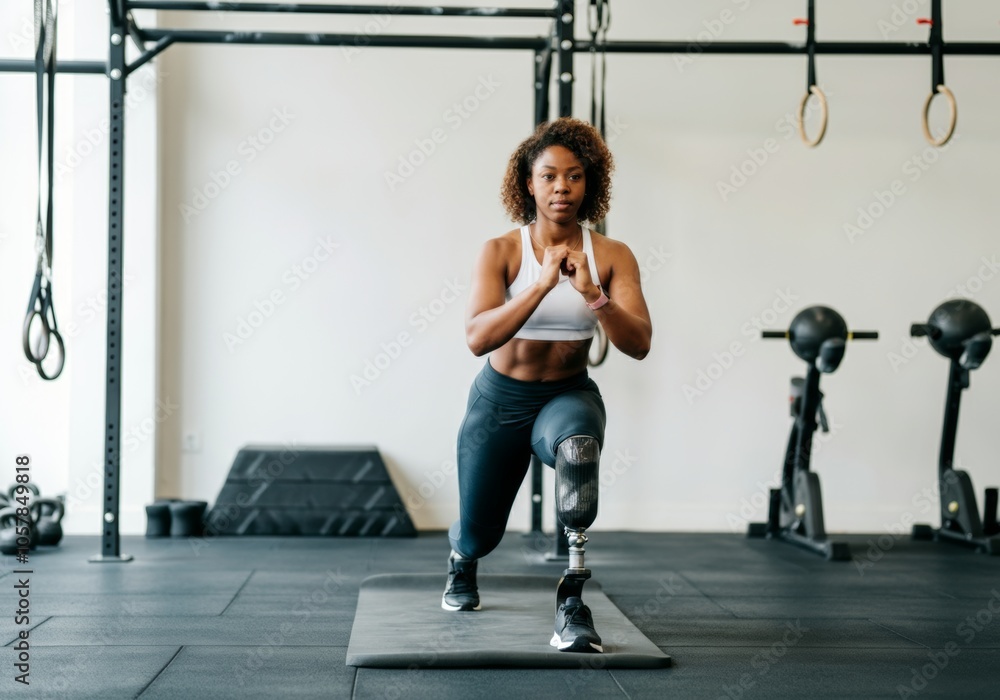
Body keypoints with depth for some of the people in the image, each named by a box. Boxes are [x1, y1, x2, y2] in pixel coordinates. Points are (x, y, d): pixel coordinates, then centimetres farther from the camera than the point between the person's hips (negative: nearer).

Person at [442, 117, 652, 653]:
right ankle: (461, 559, 55)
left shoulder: (611, 256, -10)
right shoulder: (501, 252, -13)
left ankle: (574, 606, -31)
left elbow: (638, 344, -19)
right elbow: (477, 338, -26)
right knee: (480, 533, 13)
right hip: (500, 400, 1)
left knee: (577, 447, -39)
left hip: (569, 395, 0)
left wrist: (592, 295, -35)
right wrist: (542, 285, -36)